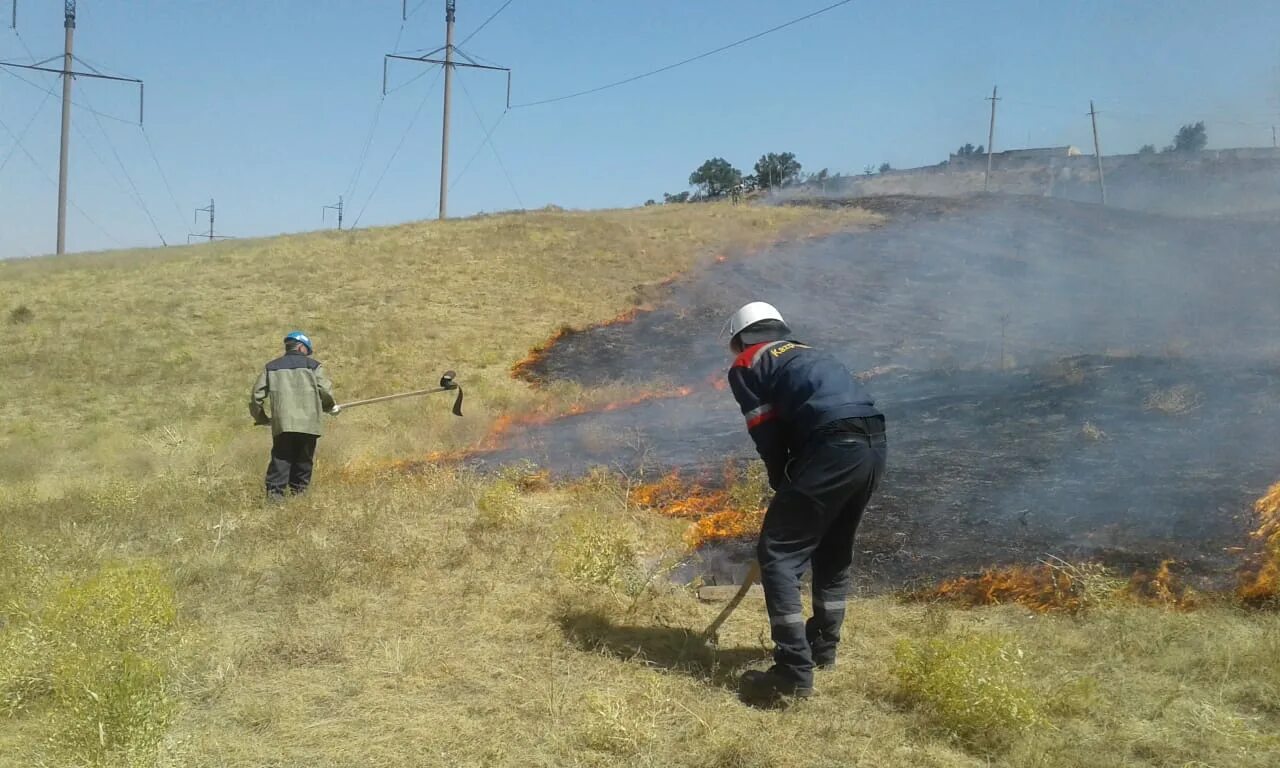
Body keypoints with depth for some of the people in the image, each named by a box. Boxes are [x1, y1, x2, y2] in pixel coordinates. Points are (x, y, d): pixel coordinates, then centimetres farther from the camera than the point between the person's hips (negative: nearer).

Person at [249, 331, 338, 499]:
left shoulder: (271, 367, 15)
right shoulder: (312, 365, 6)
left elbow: (256, 396, 12)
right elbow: (326, 391, -3)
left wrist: (261, 419, 25)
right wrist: (331, 407, 17)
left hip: (282, 423, 2)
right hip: (308, 422, -2)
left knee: (280, 458, 3)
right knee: (304, 458, 11)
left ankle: (274, 491, -8)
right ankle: (299, 489, 14)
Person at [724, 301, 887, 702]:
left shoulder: (746, 365, 12)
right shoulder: (807, 354, 34)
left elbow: (768, 436, 3)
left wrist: (783, 487, 16)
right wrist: (795, 489, 31)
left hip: (834, 449, -8)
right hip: (875, 445, 8)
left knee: (777, 553, 0)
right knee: (834, 548, 25)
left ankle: (794, 673, -5)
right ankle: (823, 645, 39)